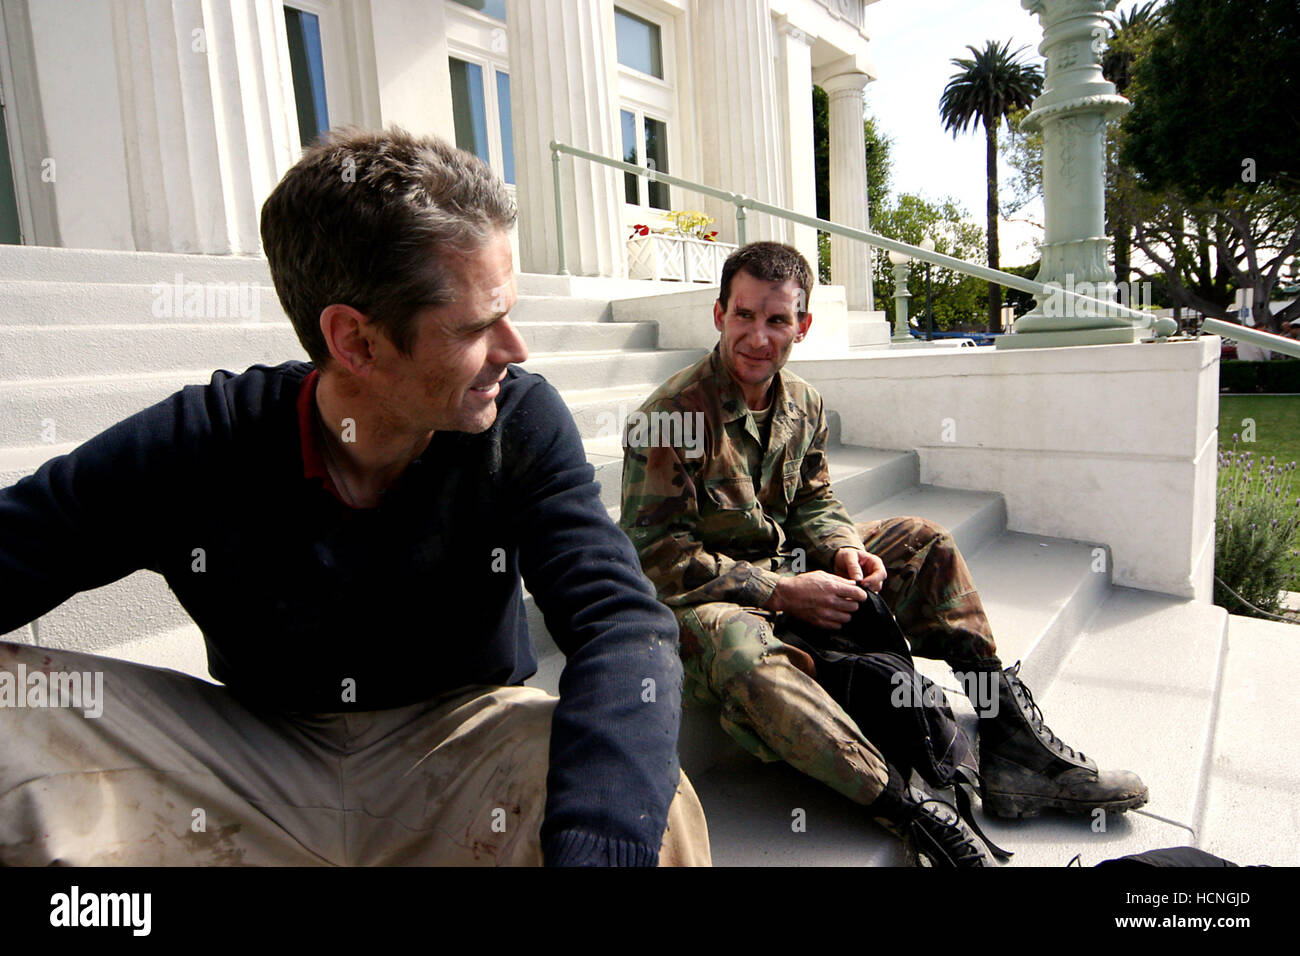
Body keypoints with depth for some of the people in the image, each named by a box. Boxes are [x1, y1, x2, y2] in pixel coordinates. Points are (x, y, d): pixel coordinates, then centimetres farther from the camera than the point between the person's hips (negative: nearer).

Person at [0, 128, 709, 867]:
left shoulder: (522, 424, -17)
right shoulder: (190, 450, -13)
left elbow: (624, 625, -27)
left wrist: (594, 845, -43)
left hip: (466, 740, -1)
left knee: (656, 808, -31)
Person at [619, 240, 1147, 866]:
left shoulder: (803, 404, 4)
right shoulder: (670, 416, -19)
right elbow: (653, 555, -20)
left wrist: (843, 549, -11)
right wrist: (780, 592, -24)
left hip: (790, 571, 7)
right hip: (699, 601, -7)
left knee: (923, 542, -1)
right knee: (740, 650, -43)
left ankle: (1009, 740, -5)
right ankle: (908, 811, -38)